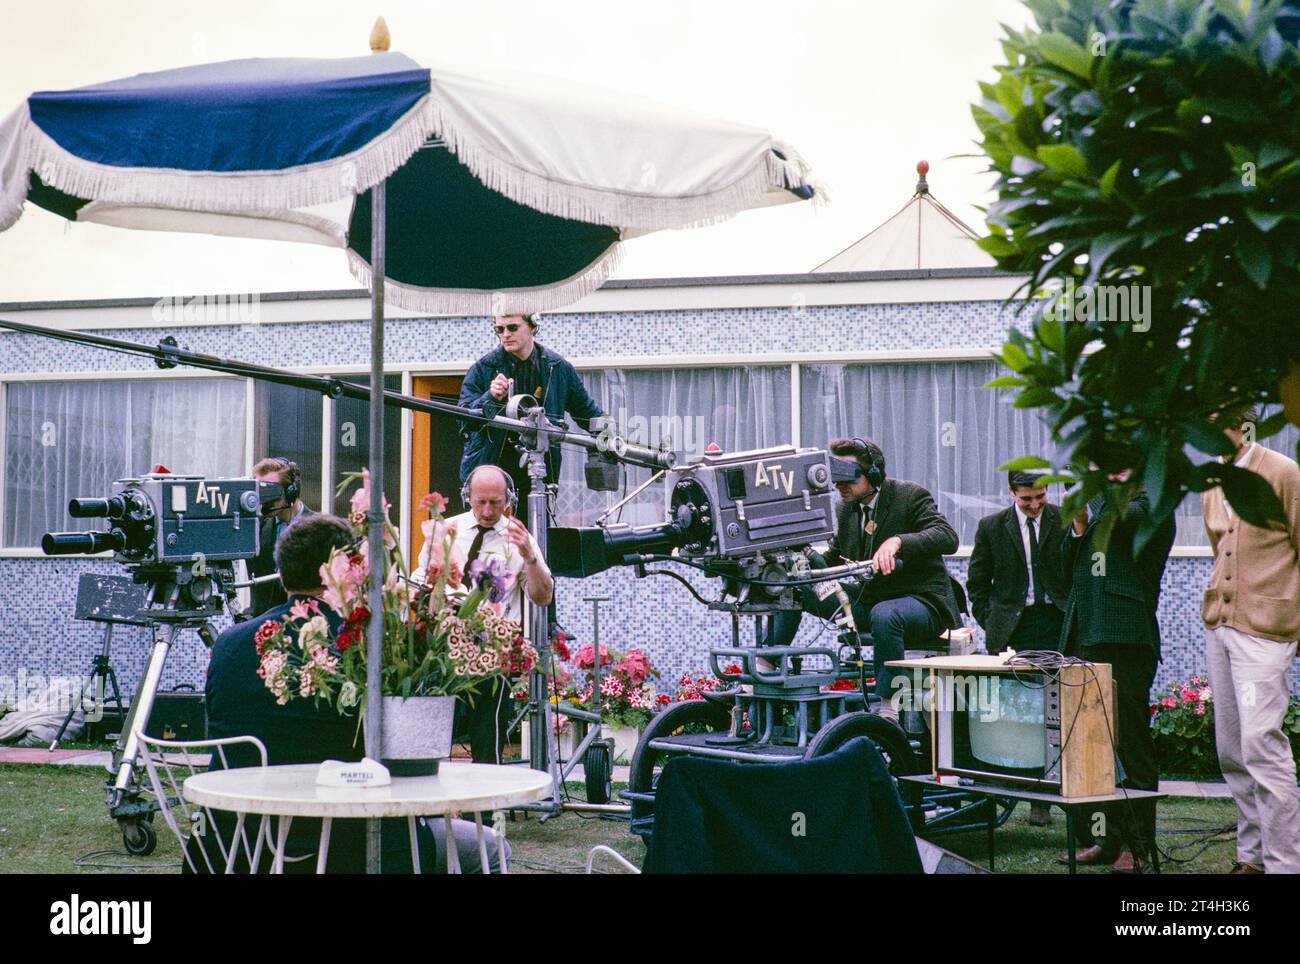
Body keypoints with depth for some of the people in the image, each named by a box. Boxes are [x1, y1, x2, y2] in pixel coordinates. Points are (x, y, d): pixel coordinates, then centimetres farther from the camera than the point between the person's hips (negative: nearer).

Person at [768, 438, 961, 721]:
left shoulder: (911, 496, -11)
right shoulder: (846, 508, 7)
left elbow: (948, 537, -25)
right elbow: (834, 559, 14)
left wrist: (898, 542, -41)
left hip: (923, 601, -7)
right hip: (869, 599, 7)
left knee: (884, 614, -41)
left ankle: (889, 710, -34)